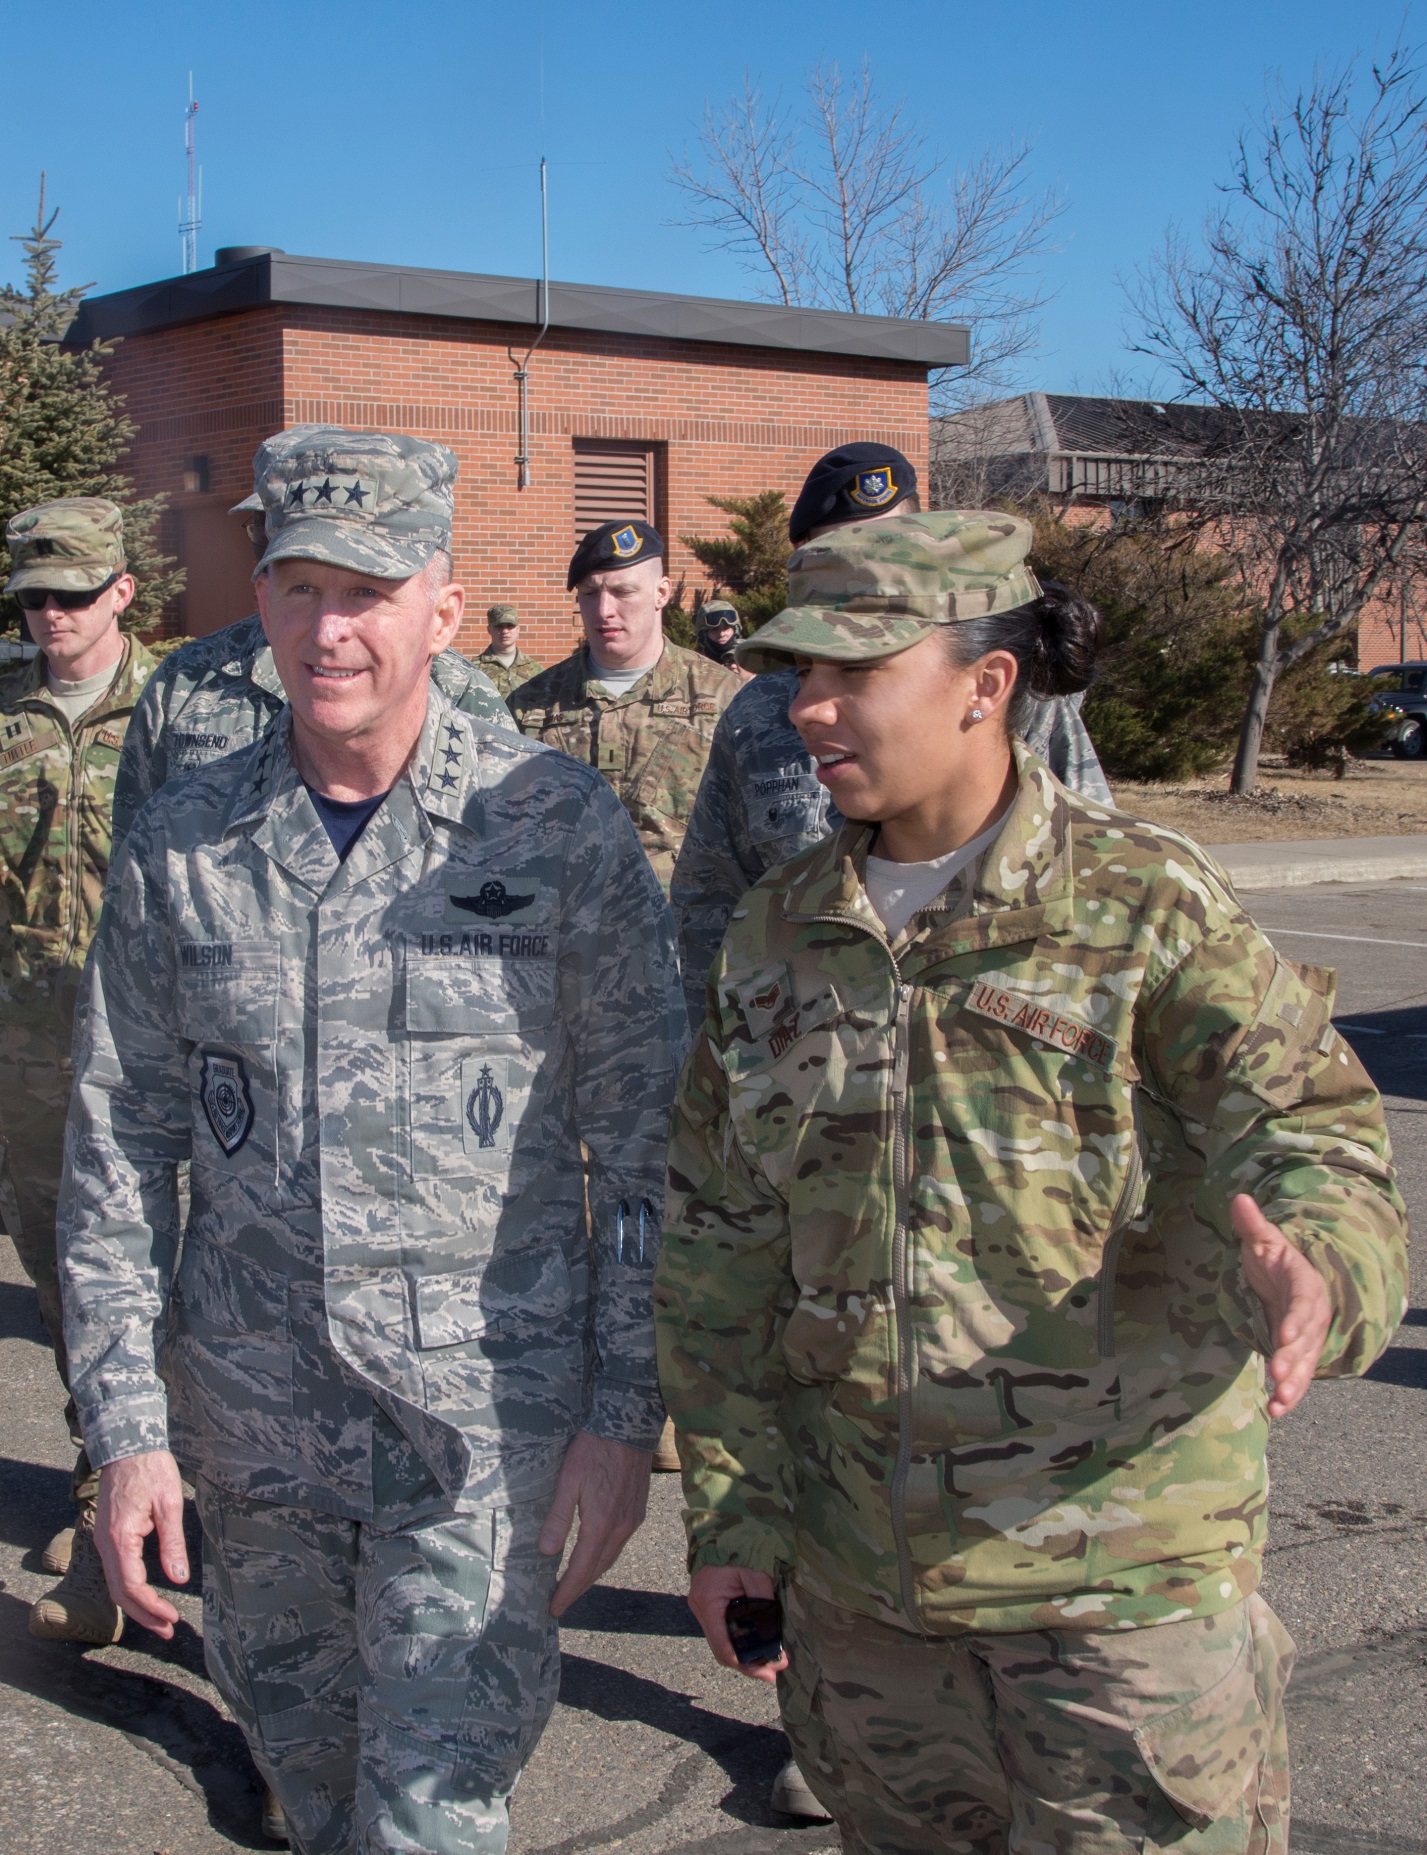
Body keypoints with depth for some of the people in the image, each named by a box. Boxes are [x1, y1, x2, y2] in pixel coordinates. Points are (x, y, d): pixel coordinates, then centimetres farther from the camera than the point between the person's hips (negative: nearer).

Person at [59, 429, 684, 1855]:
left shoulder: (557, 828, -8)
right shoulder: (179, 845, 0)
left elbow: (646, 1139, -4)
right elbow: (118, 1155, 4)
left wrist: (626, 1414, -7)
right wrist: (123, 1428, 0)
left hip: (482, 1415, -3)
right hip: (249, 1416, 4)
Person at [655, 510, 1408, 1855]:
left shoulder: (1148, 908, -10)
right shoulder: (773, 937, 3)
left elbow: (1313, 1142, -17)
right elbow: (720, 1250, 6)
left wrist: (1310, 1277, -40)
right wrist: (727, 1513, 4)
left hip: (1120, 1574, -4)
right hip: (855, 1570, 4)